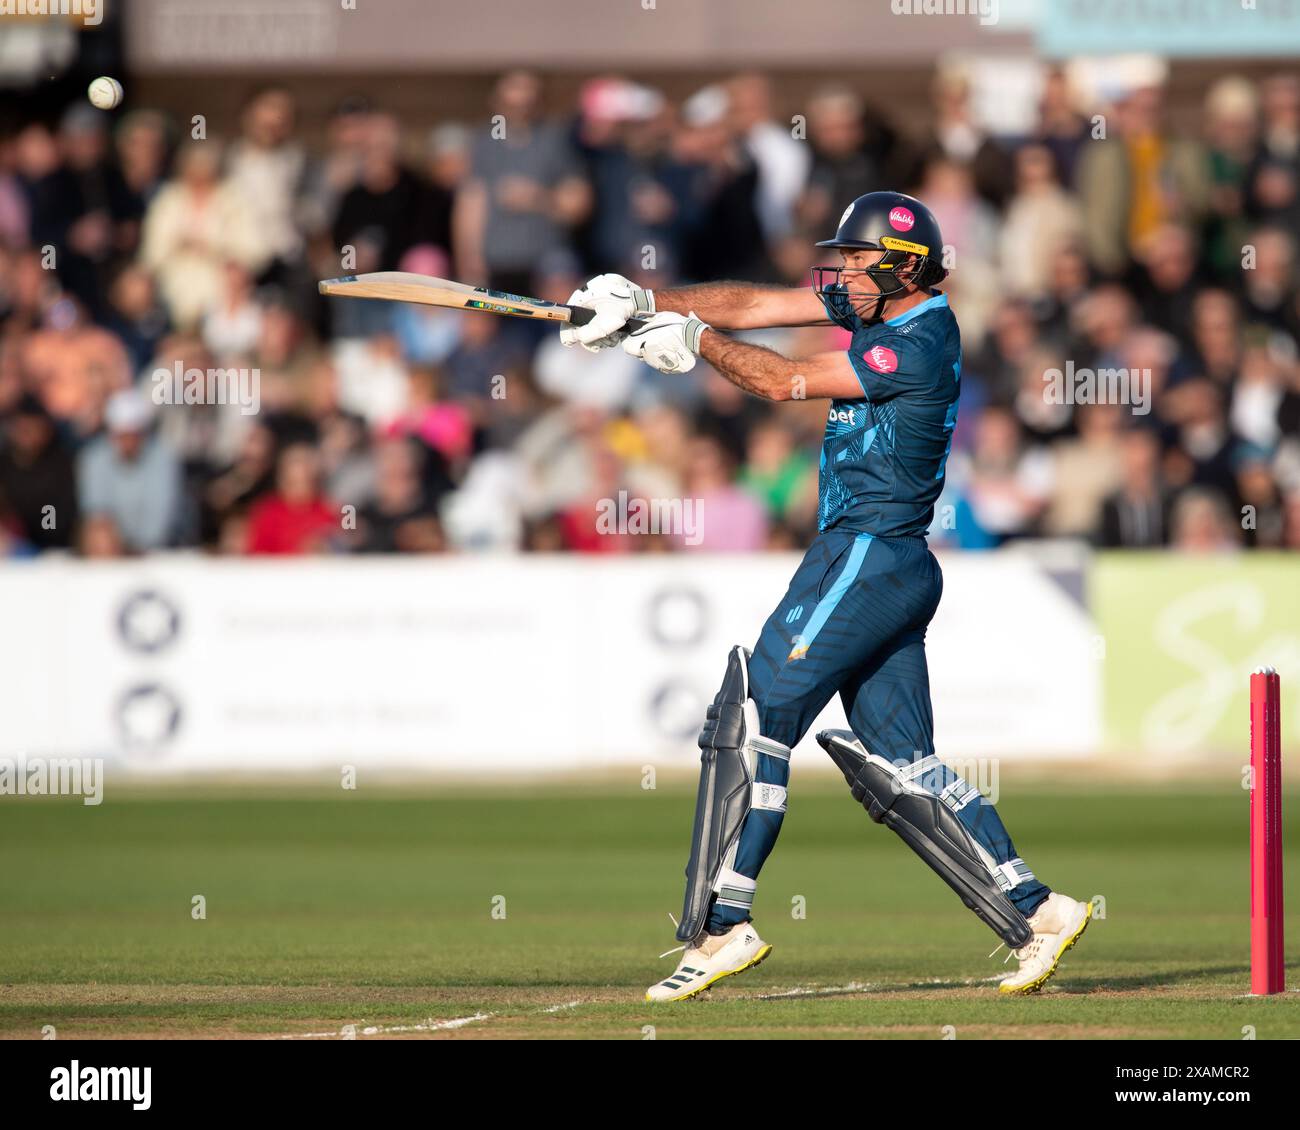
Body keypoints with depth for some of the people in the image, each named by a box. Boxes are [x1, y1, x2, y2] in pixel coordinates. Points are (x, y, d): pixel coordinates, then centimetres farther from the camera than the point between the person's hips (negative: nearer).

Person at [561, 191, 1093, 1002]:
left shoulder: (921, 342, -16)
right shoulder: (877, 303, 11)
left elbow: (785, 382, -15)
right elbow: (754, 304, 11)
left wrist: (692, 339, -5)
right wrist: (648, 303, 1)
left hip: (869, 560, -10)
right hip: (881, 566, 10)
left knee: (753, 716, -10)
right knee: (898, 764, 7)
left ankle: (722, 925, -12)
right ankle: (1035, 911, 5)